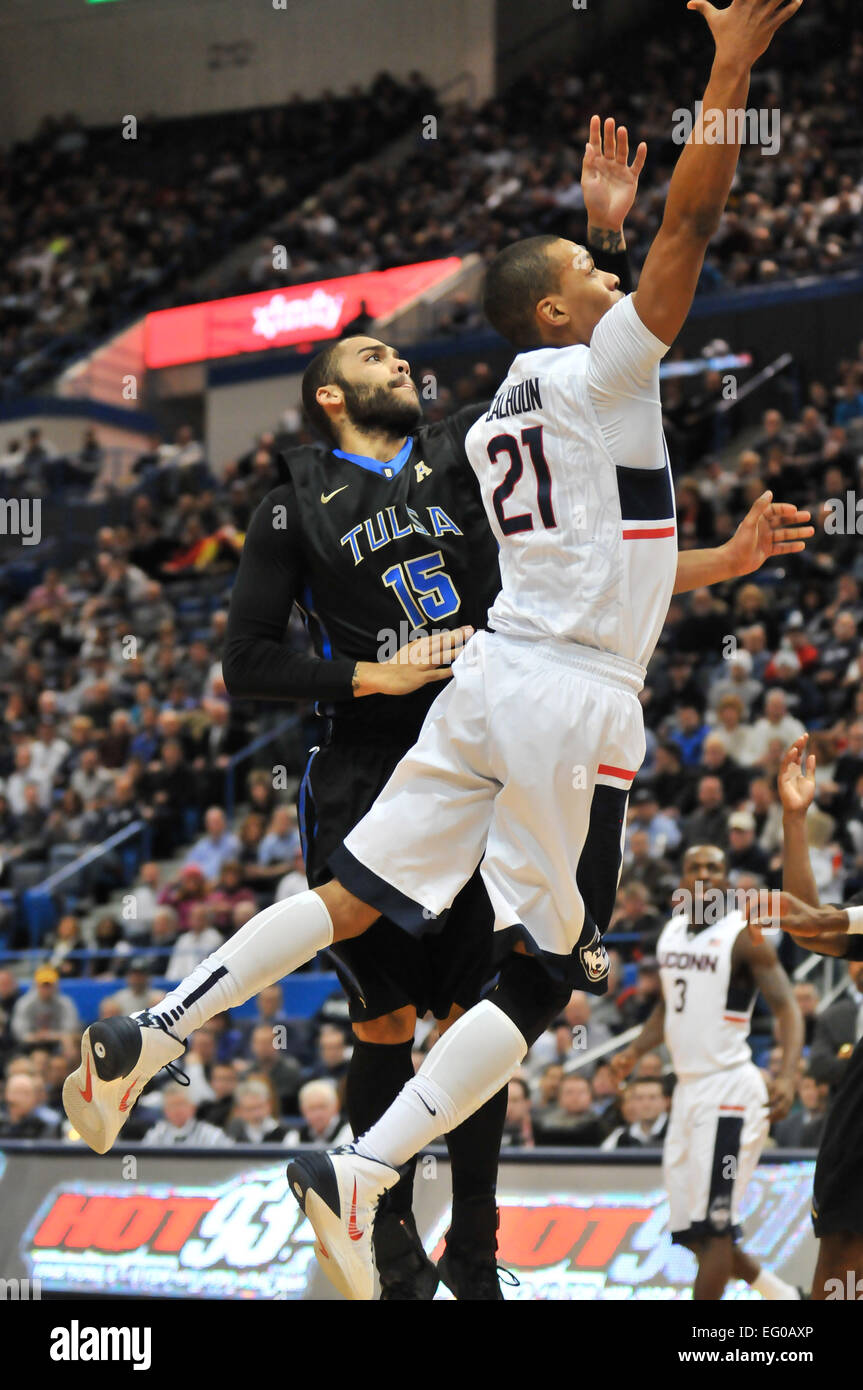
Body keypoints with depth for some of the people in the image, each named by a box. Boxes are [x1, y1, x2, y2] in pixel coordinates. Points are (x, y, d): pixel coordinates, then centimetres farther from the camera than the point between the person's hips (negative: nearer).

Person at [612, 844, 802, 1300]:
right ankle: (773, 1290, 30)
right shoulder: (671, 932, 12)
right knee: (690, 1231, 10)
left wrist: (788, 1075, -31)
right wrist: (634, 1052, 8)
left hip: (728, 1089, -8)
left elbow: (786, 1008, -16)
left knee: (713, 1226, -12)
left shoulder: (743, 936, -10)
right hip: (687, 1087, 8)